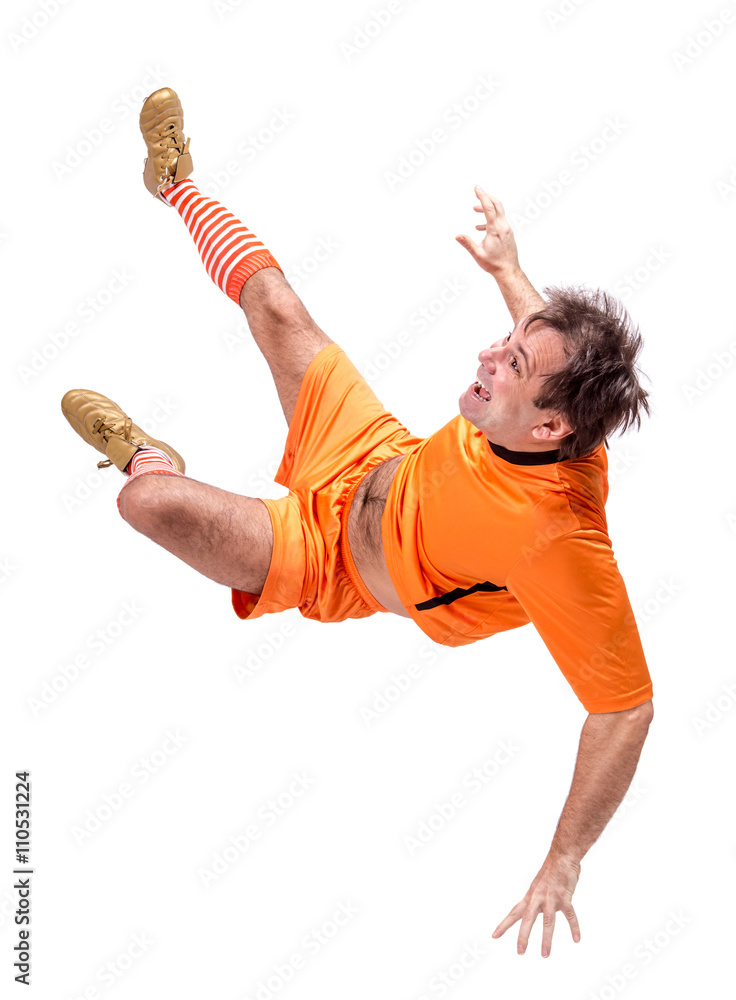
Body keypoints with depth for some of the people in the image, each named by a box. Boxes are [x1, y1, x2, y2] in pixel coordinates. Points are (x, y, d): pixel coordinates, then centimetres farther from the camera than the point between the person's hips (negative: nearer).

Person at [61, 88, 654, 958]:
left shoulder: (559, 542, -45)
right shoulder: (544, 412, -26)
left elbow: (626, 708, -38)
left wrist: (564, 863, -37)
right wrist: (508, 270, 10)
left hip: (327, 562, -5)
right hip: (371, 457, 6)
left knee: (148, 498, -21)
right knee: (271, 298, 13)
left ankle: (145, 456, 22)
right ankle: (176, 182, 46)